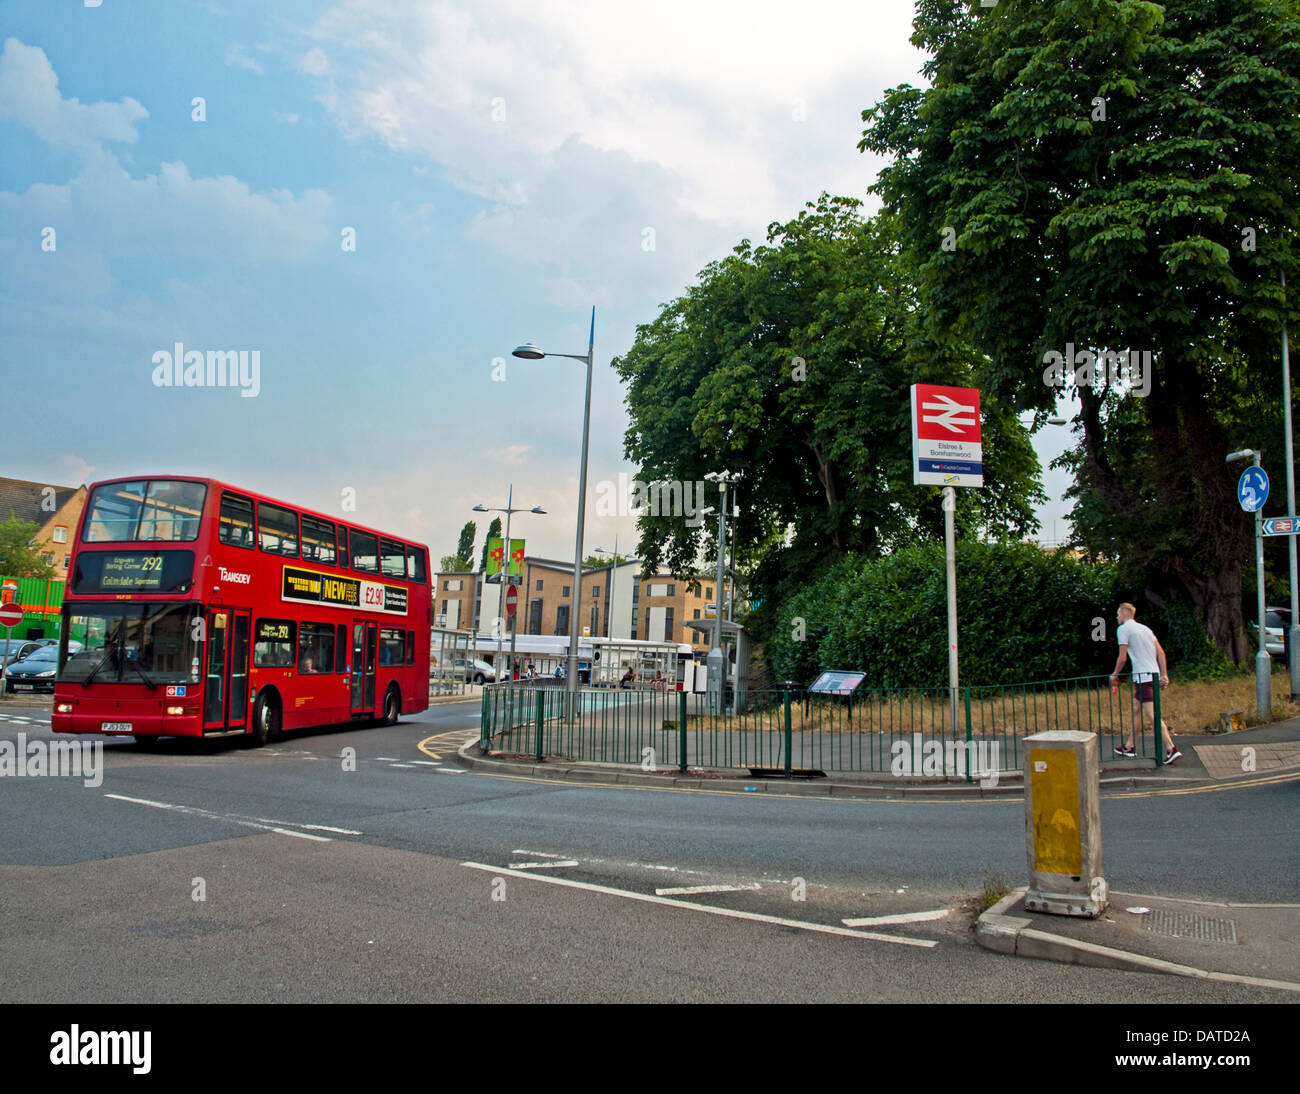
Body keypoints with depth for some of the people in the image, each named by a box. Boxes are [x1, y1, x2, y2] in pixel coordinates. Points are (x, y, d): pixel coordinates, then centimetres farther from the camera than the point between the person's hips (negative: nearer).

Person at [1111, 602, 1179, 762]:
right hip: (1154, 674, 9)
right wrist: (1164, 674, 11)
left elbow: (1122, 658, -8)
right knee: (1136, 710, 16)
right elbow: (1160, 652, 12)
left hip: (1143, 676, -9)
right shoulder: (1145, 628, 18)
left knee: (1151, 715, -11)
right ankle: (1128, 747, 22)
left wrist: (1115, 675, 6)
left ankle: (1171, 749, -19)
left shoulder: (1123, 629, -5)